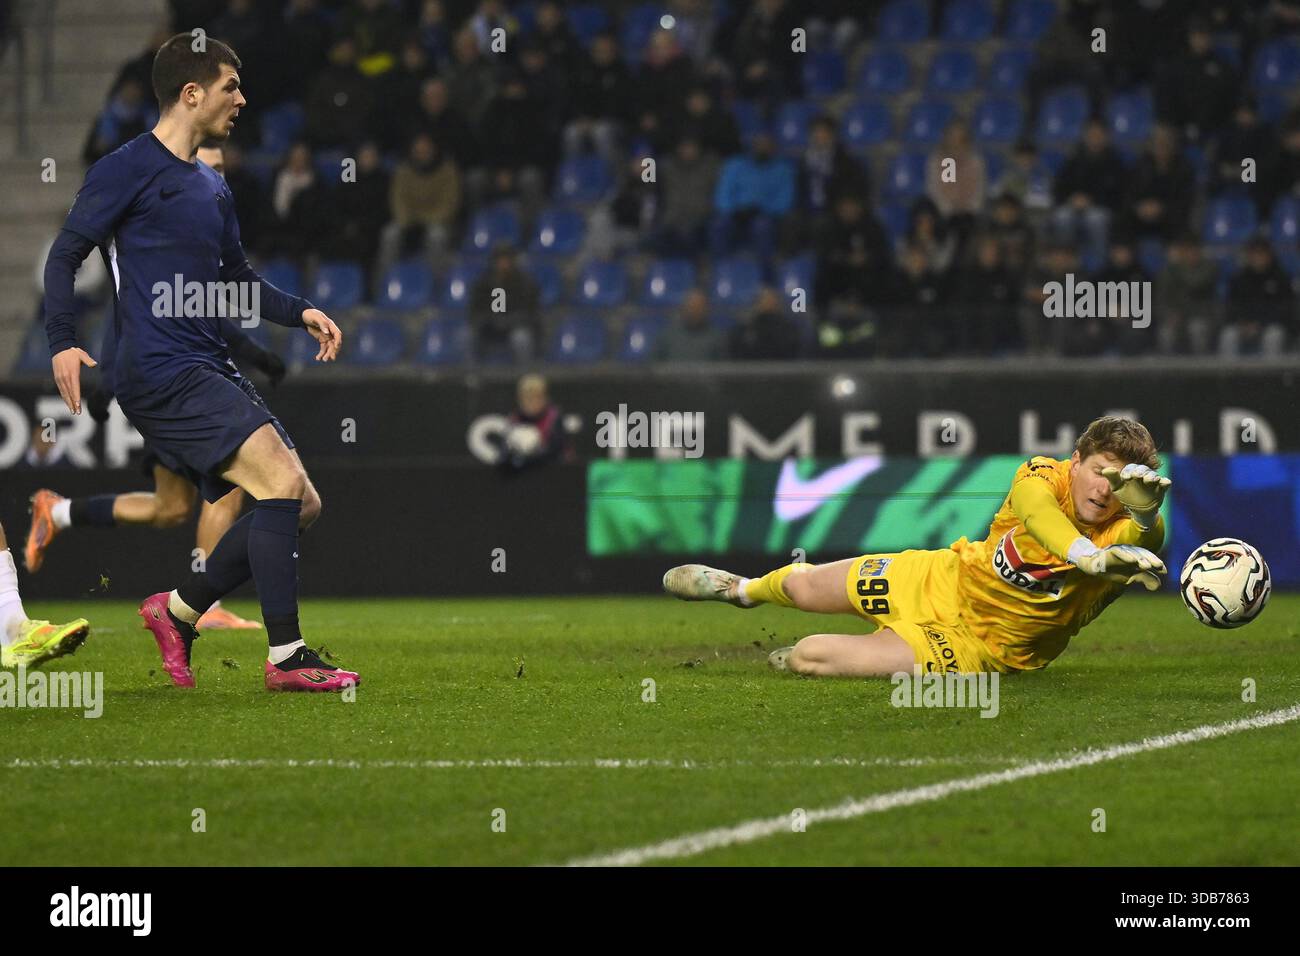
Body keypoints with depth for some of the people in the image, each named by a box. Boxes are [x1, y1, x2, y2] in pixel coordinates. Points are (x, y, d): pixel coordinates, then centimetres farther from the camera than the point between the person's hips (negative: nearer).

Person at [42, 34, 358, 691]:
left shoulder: (213, 188, 22)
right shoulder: (129, 168, -4)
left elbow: (236, 280, 32)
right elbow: (65, 254, -6)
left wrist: (300, 312, 16)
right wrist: (62, 341, -19)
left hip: (209, 370, 9)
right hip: (157, 372, -9)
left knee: (299, 505, 4)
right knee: (283, 484, -20)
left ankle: (180, 610, 16)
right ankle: (285, 657, -17)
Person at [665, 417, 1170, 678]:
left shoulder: (1124, 536, -26)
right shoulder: (1044, 475, -22)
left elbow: (1146, 536, -51)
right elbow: (1033, 501, -47)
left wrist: (1146, 508, -75)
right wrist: (1087, 555, -66)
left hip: (975, 646, -2)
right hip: (948, 581, 2)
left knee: (808, 656, -13)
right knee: (802, 586, 19)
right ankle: (743, 589, 58)